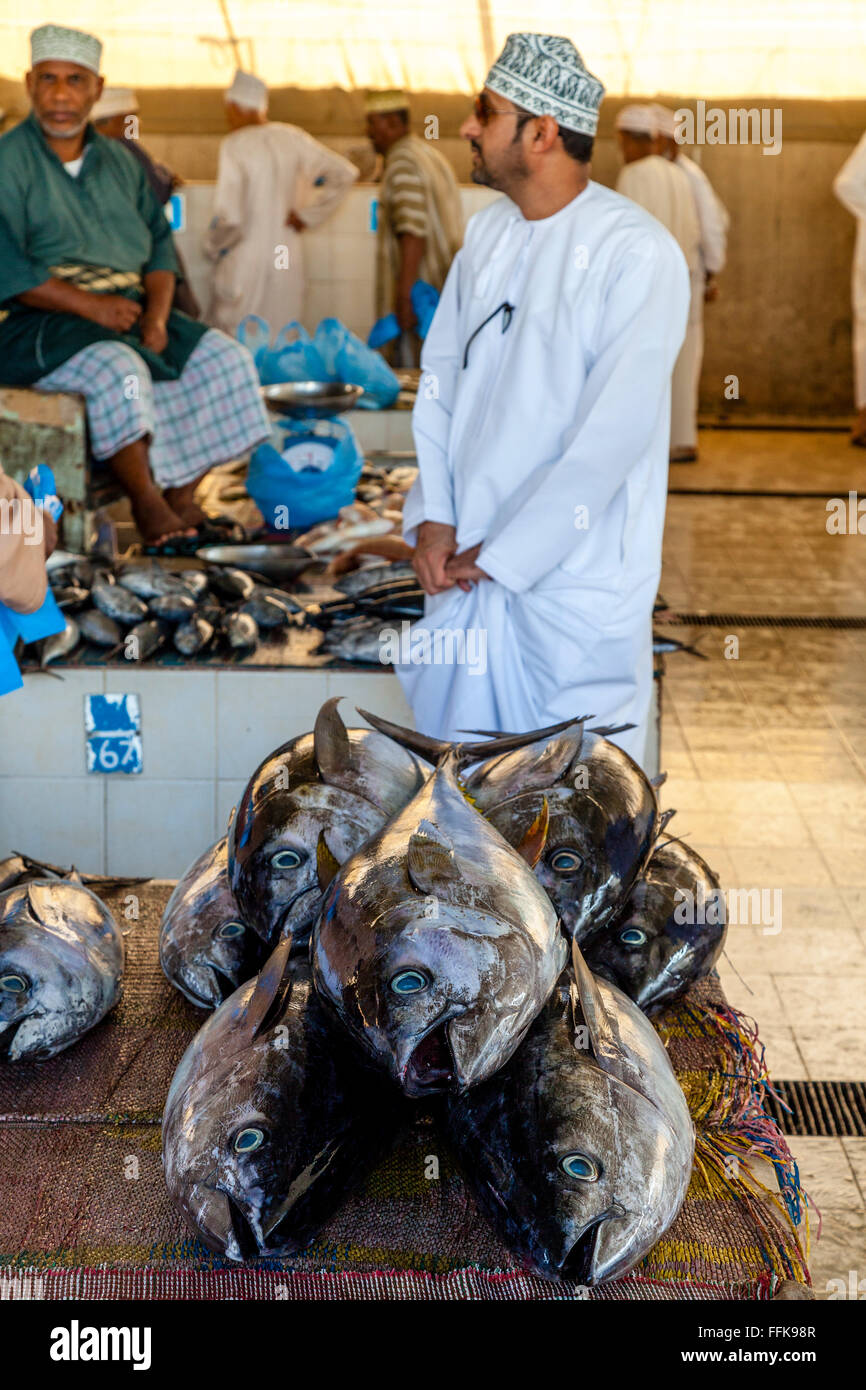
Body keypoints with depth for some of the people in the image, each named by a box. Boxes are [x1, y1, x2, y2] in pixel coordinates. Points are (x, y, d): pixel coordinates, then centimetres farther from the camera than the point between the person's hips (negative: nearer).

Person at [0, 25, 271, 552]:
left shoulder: (119, 162, 17)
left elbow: (159, 243, 14)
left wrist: (158, 313, -6)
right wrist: (90, 306, -21)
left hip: (126, 310, 6)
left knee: (226, 358, -12)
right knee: (119, 369, -36)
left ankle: (183, 495, -9)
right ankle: (146, 501, -21)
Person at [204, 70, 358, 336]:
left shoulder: (235, 145, -10)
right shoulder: (292, 137, 4)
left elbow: (228, 216, -17)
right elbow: (344, 173, 6)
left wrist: (213, 248, 2)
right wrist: (307, 215, 9)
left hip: (246, 262, -5)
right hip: (288, 262, 5)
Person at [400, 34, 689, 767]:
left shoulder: (639, 255, -15)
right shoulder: (488, 230, 7)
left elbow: (611, 437, -19)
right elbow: (442, 375, 10)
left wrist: (502, 554, -15)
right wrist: (433, 516, -2)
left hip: (573, 578, -6)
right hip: (467, 564, 6)